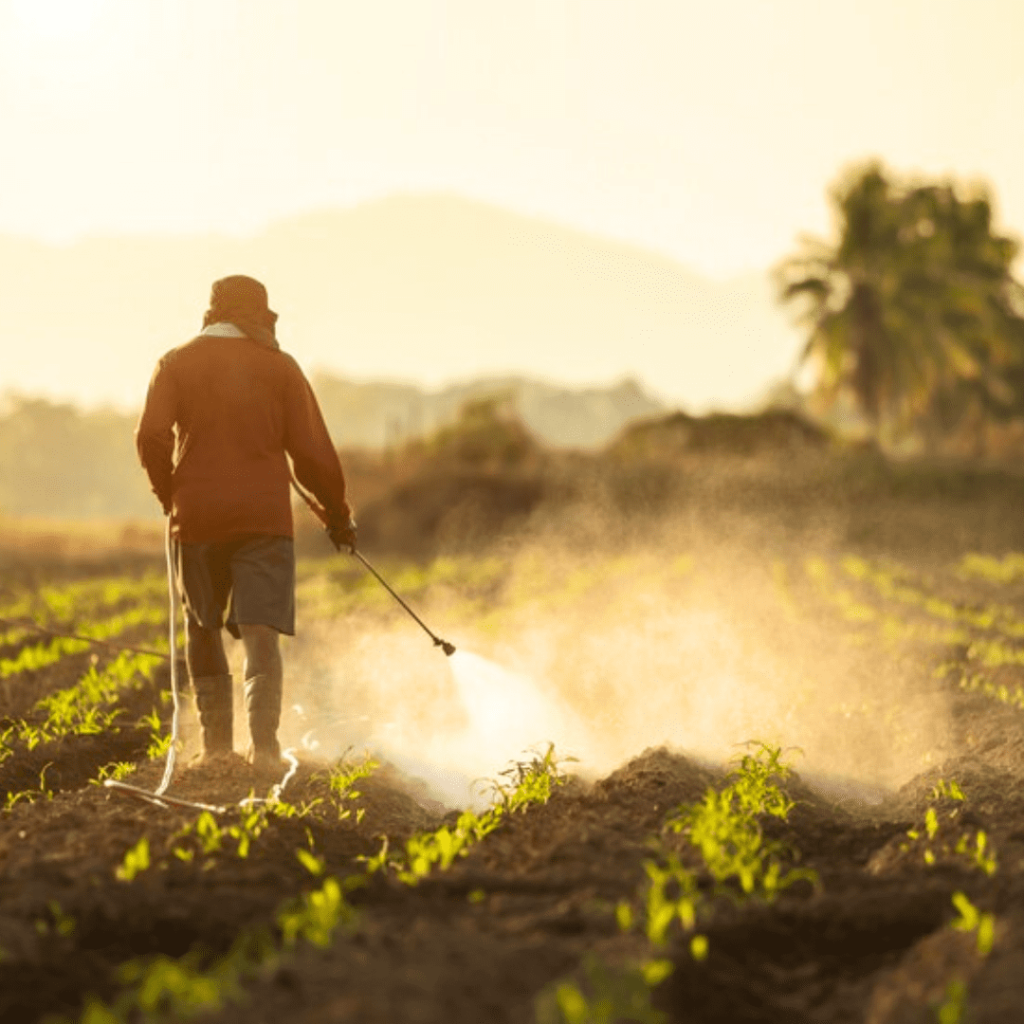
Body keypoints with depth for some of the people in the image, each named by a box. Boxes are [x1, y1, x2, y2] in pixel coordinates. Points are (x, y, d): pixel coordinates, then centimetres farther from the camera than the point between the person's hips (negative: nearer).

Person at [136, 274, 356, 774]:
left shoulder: (176, 363, 6)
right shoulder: (280, 366, 5)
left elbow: (151, 437, -8)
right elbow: (312, 451, 2)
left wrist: (169, 494, 9)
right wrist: (338, 513, 14)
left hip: (197, 515, 1)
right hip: (264, 516, -1)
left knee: (203, 629, 18)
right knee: (261, 632, -5)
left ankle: (216, 744, 19)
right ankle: (264, 743, -21)